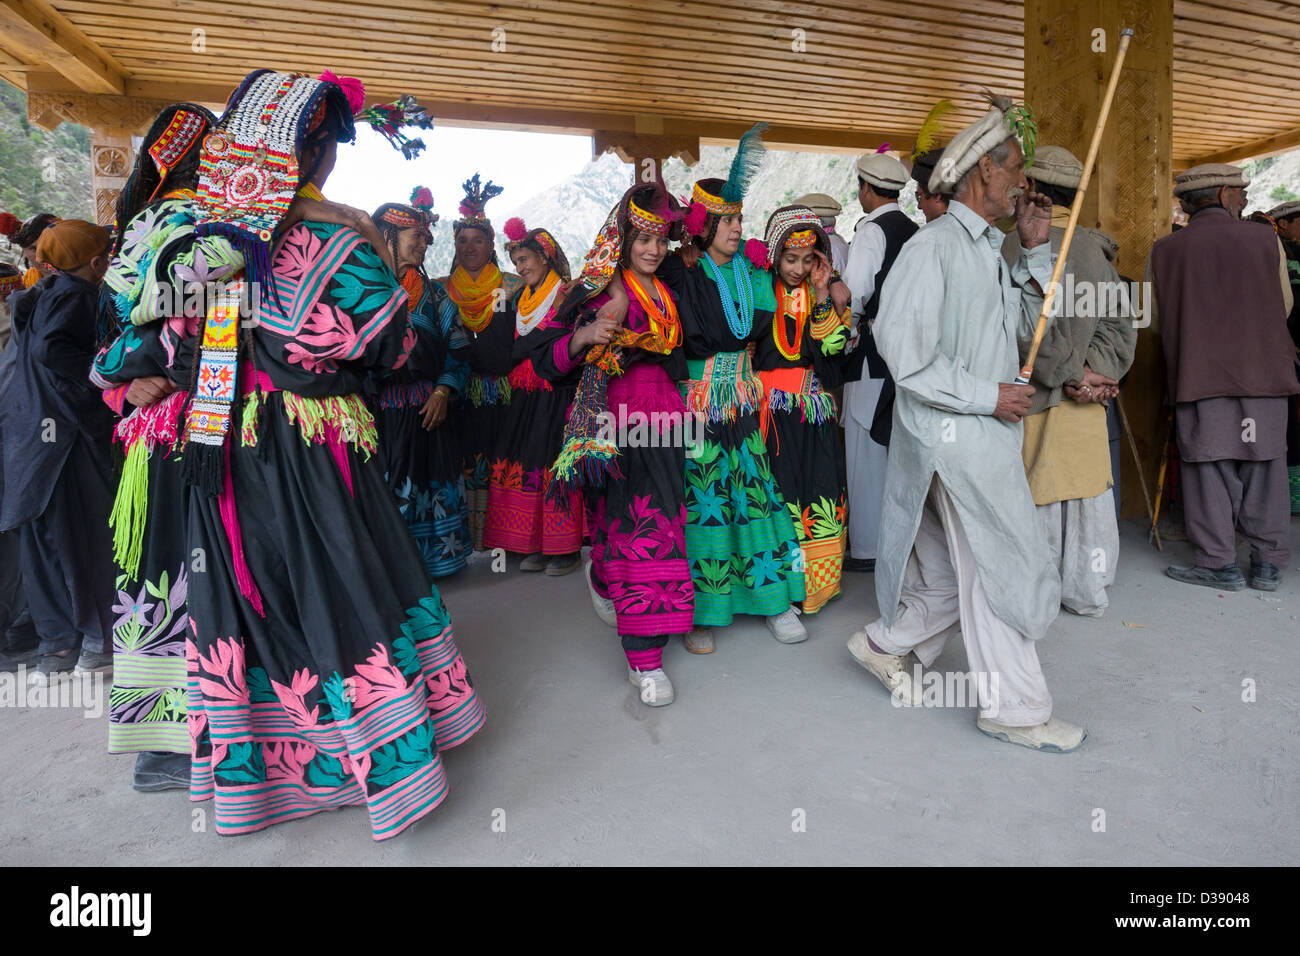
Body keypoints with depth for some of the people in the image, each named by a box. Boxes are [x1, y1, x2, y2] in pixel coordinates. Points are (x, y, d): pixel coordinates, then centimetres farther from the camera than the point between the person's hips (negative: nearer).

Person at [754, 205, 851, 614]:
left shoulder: (826, 294, 9)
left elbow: (832, 347, -5)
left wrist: (821, 297, -10)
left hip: (813, 407, 3)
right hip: (770, 407, -2)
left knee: (818, 483, 1)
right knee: (777, 486, -5)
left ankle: (816, 579, 16)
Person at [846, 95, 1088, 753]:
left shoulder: (990, 249, 16)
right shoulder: (935, 246, -14)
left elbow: (1025, 323, 22)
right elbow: (905, 354, -21)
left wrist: (1035, 251, 12)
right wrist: (989, 395, -17)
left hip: (987, 431, 10)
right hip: (957, 435, -10)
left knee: (968, 569, 16)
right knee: (1007, 568, -1)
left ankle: (887, 644, 32)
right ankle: (1015, 708, 15)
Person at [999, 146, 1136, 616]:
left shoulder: (1020, 243, -11)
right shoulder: (1091, 246, 9)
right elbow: (1120, 319, 6)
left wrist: (1071, 373, -11)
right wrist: (1096, 368, -2)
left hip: (1037, 394, -6)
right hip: (1088, 399, 6)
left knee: (1038, 495, 2)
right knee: (1087, 491, 13)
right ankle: (1086, 591, 25)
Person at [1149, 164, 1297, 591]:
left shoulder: (1164, 250, -1)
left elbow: (1155, 319, 7)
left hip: (1198, 376, -1)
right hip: (1265, 373, 1)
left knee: (1209, 470, 5)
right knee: (1265, 468, 10)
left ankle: (1220, 564, 8)